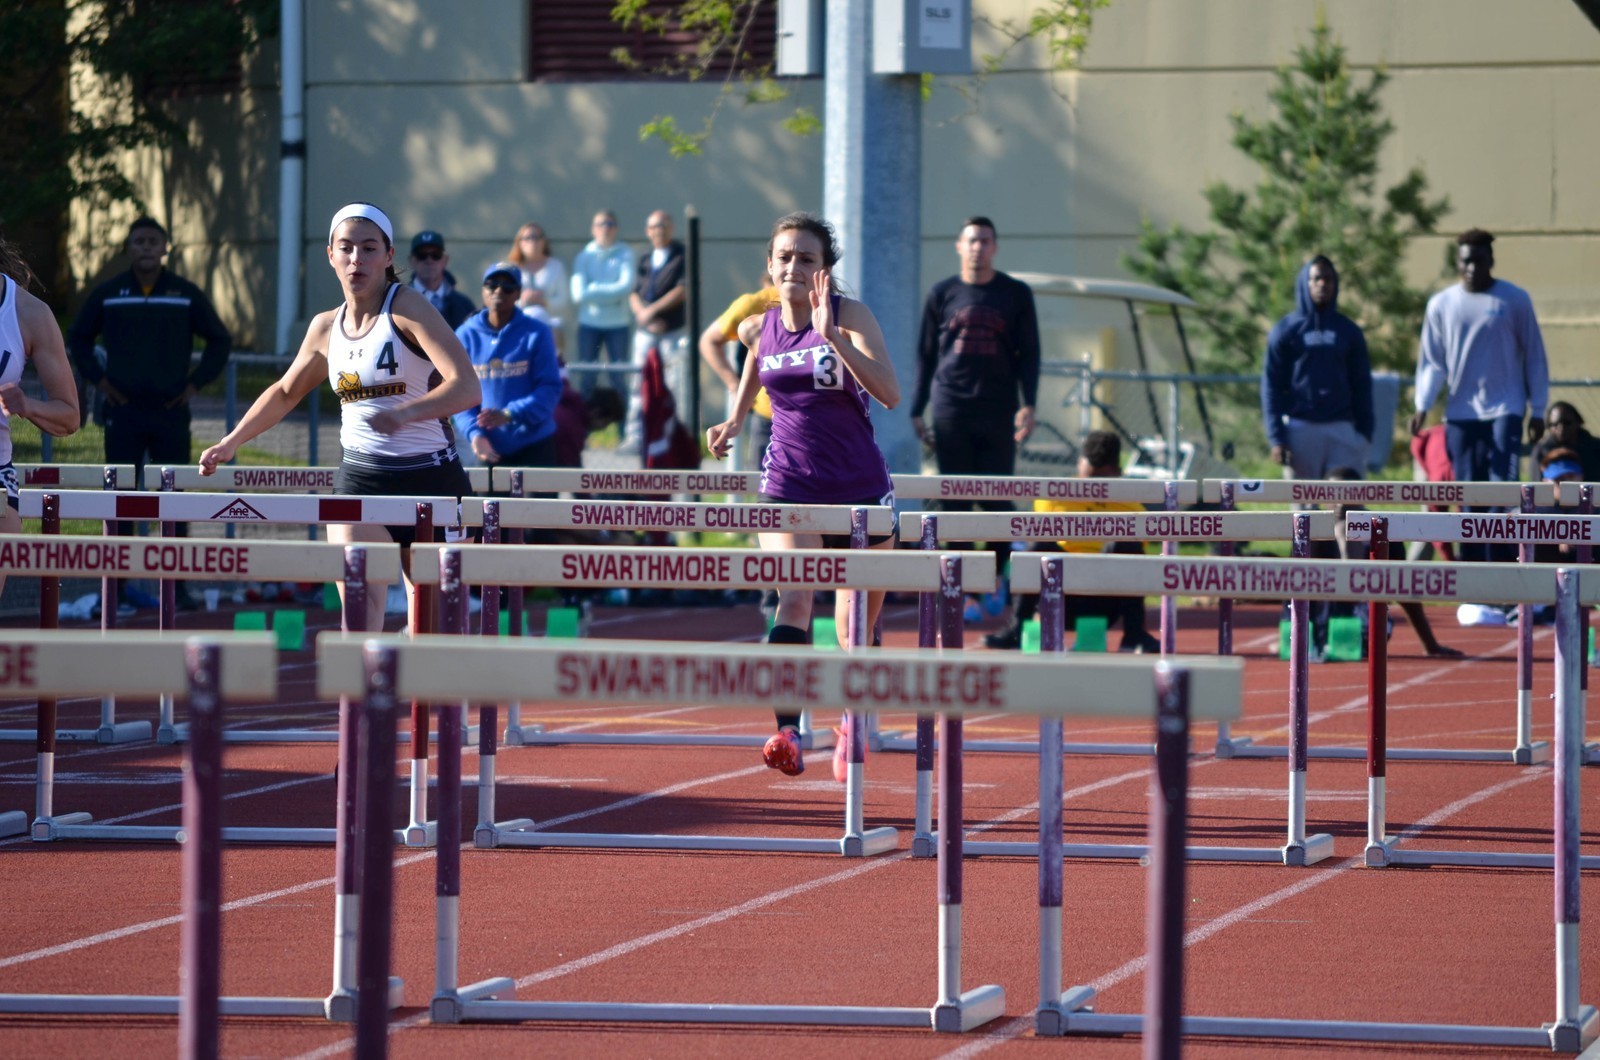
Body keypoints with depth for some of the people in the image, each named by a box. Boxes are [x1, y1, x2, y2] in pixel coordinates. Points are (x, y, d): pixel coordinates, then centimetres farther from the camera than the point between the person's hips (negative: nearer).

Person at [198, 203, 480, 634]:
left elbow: (467, 388, -22)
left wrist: (406, 413, -38)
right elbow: (285, 392, 28)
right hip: (359, 477, 3)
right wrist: (230, 442, 23)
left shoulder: (407, 308, -9)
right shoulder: (326, 327, 7)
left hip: (430, 476, -3)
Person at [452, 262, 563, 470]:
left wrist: (510, 415, -23)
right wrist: (474, 433, -18)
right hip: (489, 447, 2)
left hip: (534, 445, -2)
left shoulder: (536, 334, -3)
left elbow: (550, 388, -9)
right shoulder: (466, 336, 1)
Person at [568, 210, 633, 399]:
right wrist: (612, 293, -9)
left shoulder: (625, 254, 4)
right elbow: (578, 294, -8)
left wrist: (594, 289, -10)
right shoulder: (584, 257, 4)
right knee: (586, 378, 2)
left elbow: (627, 285, -11)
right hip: (589, 323, 0)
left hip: (618, 323, 0)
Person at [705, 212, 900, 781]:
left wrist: (832, 336, -31)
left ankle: (851, 724, 38)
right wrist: (734, 421, 8)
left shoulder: (850, 316, -10)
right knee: (793, 599, -24)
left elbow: (890, 393, -23)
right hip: (789, 487, 1)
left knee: (856, 629, 10)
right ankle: (788, 731, -37)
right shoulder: (757, 328, 1)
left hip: (859, 489, -1)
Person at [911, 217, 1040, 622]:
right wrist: (917, 410, 6)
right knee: (956, 504, -1)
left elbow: (1028, 354, 8)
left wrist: (1028, 405, -4)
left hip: (999, 414, -1)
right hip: (951, 413, 1)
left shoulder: (1016, 295, 7)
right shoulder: (942, 295, 9)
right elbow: (925, 355, 12)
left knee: (995, 500, -3)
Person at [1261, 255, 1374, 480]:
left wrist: (1365, 433, 2)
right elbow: (1271, 386, 2)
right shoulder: (1285, 331, 5)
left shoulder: (1349, 331, 10)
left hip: (1342, 428, 1)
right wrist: (1276, 437, -7)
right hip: (1300, 427, -1)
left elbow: (1361, 385, 11)